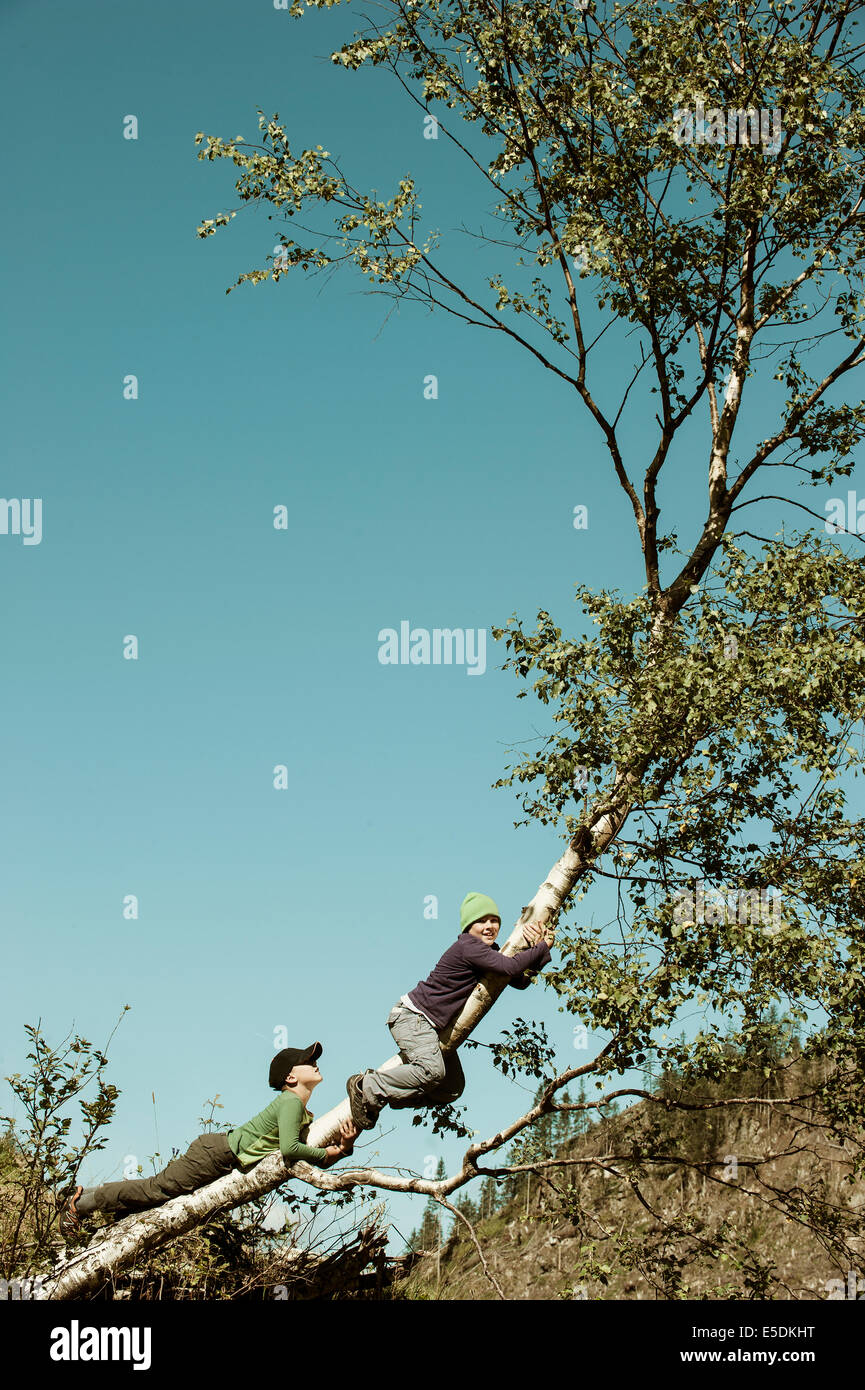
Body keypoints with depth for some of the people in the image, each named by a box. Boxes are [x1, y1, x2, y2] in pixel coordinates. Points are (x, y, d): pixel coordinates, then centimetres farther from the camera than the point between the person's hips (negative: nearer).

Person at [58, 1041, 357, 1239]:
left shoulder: (304, 1114, 14)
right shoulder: (290, 1102, -16)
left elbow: (318, 1162, 14)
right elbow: (289, 1149, -29)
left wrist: (344, 1147, -4)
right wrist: (325, 1153, -15)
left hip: (226, 1161, 9)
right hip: (217, 1153, -9)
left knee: (157, 1191, 9)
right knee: (158, 1188, -7)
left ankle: (85, 1196, 15)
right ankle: (78, 1204, 3)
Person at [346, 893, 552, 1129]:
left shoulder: (490, 952, 12)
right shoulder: (468, 946, -18)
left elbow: (520, 981, 9)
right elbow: (511, 967, -26)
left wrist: (532, 947, -4)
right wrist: (543, 948, -14)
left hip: (435, 1025, 10)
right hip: (413, 1015, -10)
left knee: (452, 1089, 4)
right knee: (432, 1070, -32)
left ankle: (389, 1096, 10)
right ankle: (367, 1087, -17)